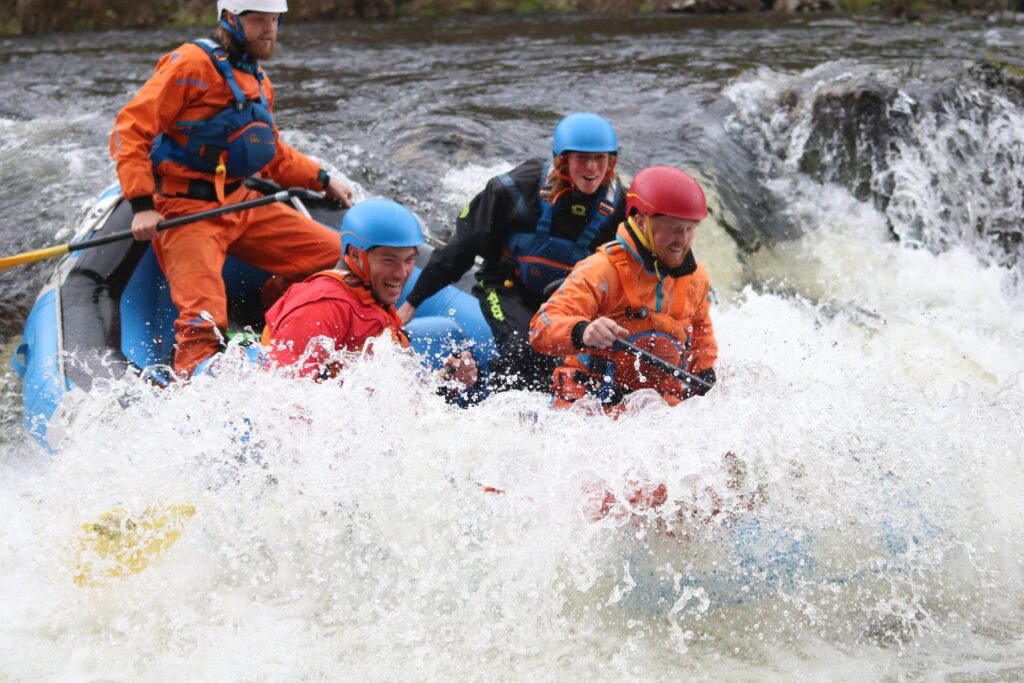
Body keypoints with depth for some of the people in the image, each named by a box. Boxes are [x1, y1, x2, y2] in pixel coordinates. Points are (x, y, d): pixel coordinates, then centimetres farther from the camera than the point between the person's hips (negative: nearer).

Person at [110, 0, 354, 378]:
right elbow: (130, 130, -16)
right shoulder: (192, 64, -11)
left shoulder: (257, 80, 16)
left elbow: (273, 156, 30)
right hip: (184, 210, -8)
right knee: (203, 320, -21)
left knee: (335, 254, 4)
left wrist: (323, 180, 21)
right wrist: (142, 205, -24)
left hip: (240, 203, 8)